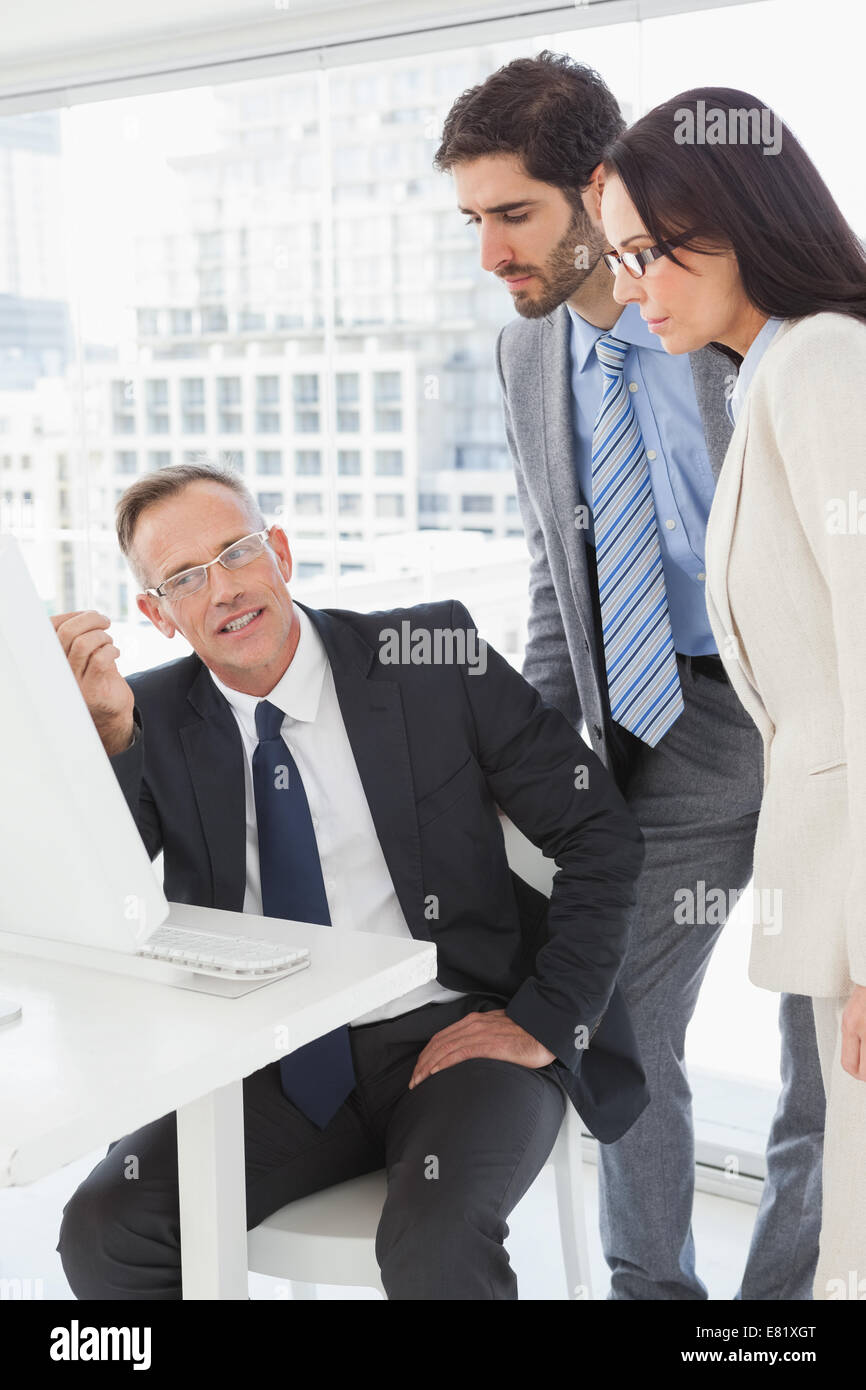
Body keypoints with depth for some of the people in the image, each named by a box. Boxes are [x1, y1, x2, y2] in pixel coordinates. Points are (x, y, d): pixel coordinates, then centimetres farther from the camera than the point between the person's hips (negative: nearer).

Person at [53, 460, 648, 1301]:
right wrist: (101, 733, -20)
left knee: (437, 1245, -31)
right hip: (274, 1064, 3)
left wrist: (544, 1023, -10)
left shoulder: (433, 658, -4)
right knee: (103, 1231, -17)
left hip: (453, 1034, -3)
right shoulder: (153, 720, 3)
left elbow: (601, 833, -4)